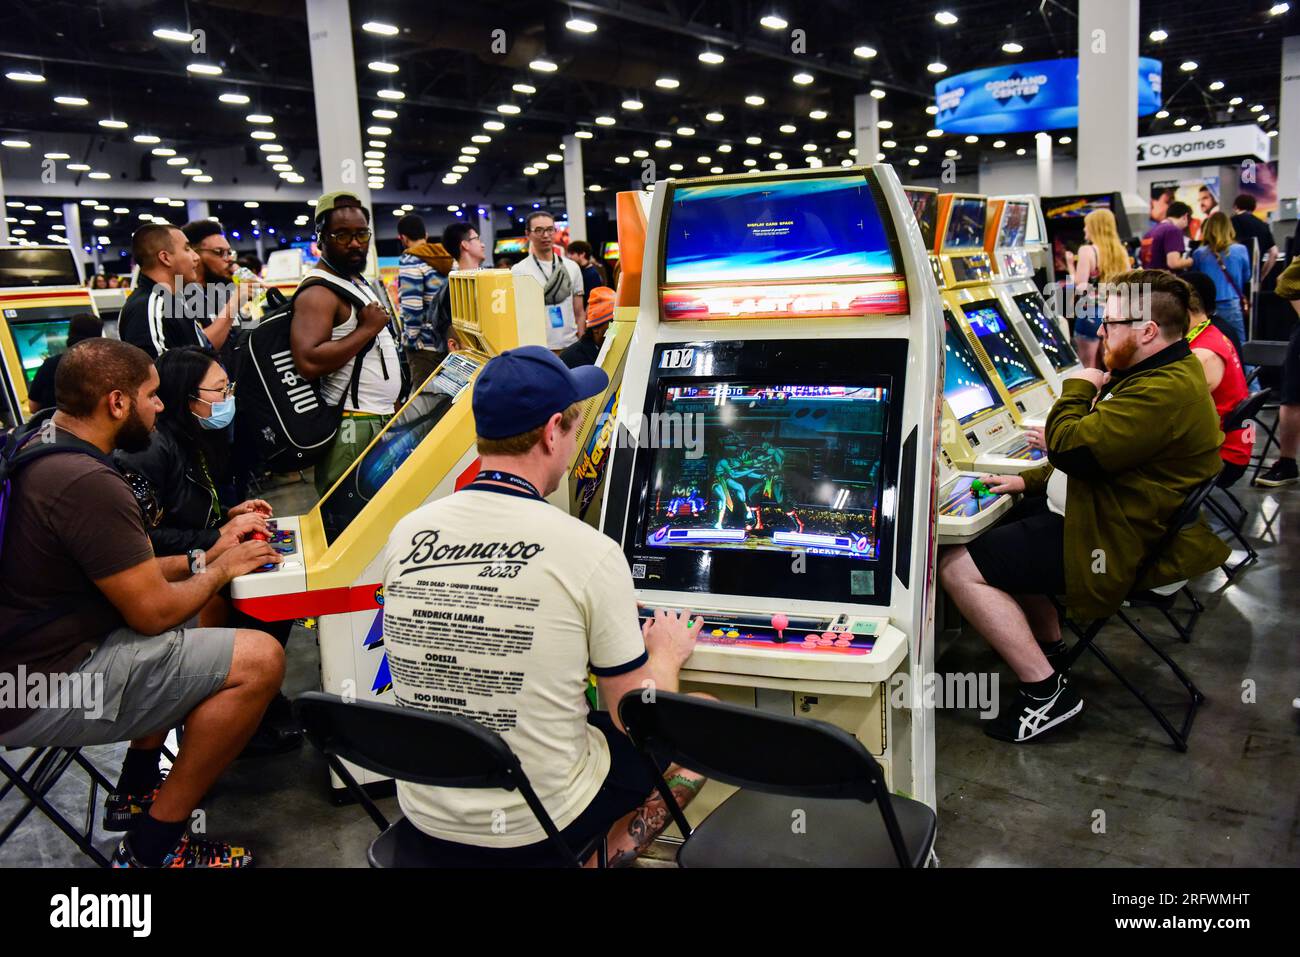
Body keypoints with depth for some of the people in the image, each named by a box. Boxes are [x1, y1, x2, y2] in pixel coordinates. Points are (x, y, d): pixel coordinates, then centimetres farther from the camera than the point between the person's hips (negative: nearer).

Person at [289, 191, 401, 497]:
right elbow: (309, 362, -27)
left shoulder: (357, 282, 18)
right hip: (353, 427, -9)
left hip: (381, 417, 10)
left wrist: (391, 400, 22)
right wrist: (367, 329, -19)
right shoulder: (318, 292, -13)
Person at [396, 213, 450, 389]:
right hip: (452, 340, 7)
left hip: (426, 343, -7)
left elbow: (412, 306, -18)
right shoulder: (447, 258, 12)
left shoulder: (410, 261, -9)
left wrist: (411, 337, -9)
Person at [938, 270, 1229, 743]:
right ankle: (1048, 645, 26)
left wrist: (1077, 388, -10)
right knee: (997, 520, 23)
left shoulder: (1165, 392, -26)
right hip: (1113, 514, 11)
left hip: (1122, 544, -11)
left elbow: (1071, 448, -29)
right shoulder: (1161, 372, 11)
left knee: (959, 567, -15)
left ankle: (1046, 693, -7)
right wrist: (1030, 480, 9)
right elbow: (1098, 450, 19)